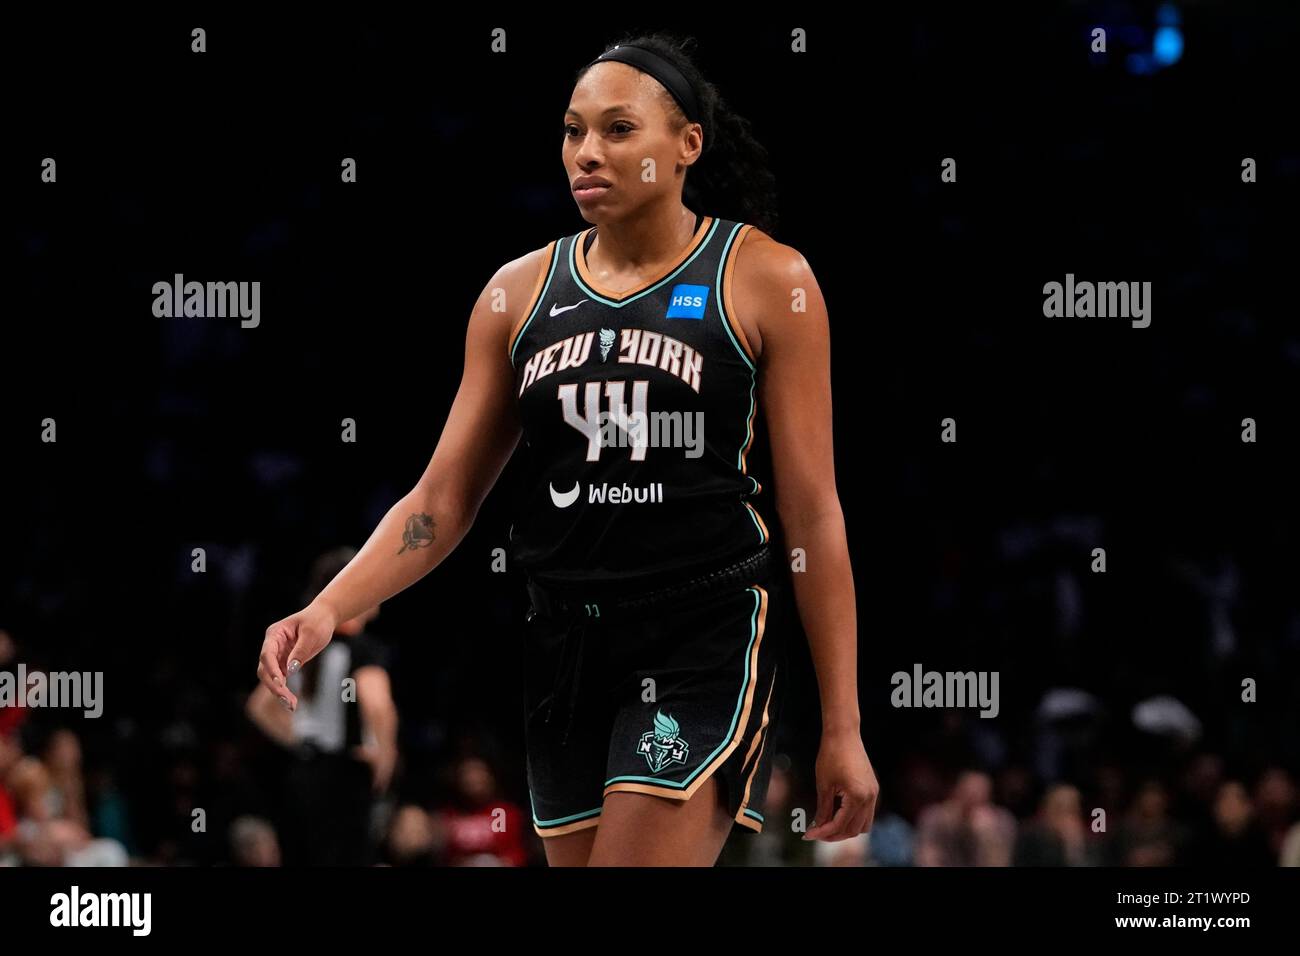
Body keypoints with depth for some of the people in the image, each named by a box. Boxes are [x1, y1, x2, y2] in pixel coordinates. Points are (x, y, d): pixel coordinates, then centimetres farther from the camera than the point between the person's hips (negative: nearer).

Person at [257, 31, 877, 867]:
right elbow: (443, 499, 8)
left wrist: (843, 729, -5)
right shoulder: (519, 294, 9)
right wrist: (329, 608, -10)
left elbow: (813, 514, -3)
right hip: (566, 642, 5)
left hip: (707, 639, -5)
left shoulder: (765, 280, -2)